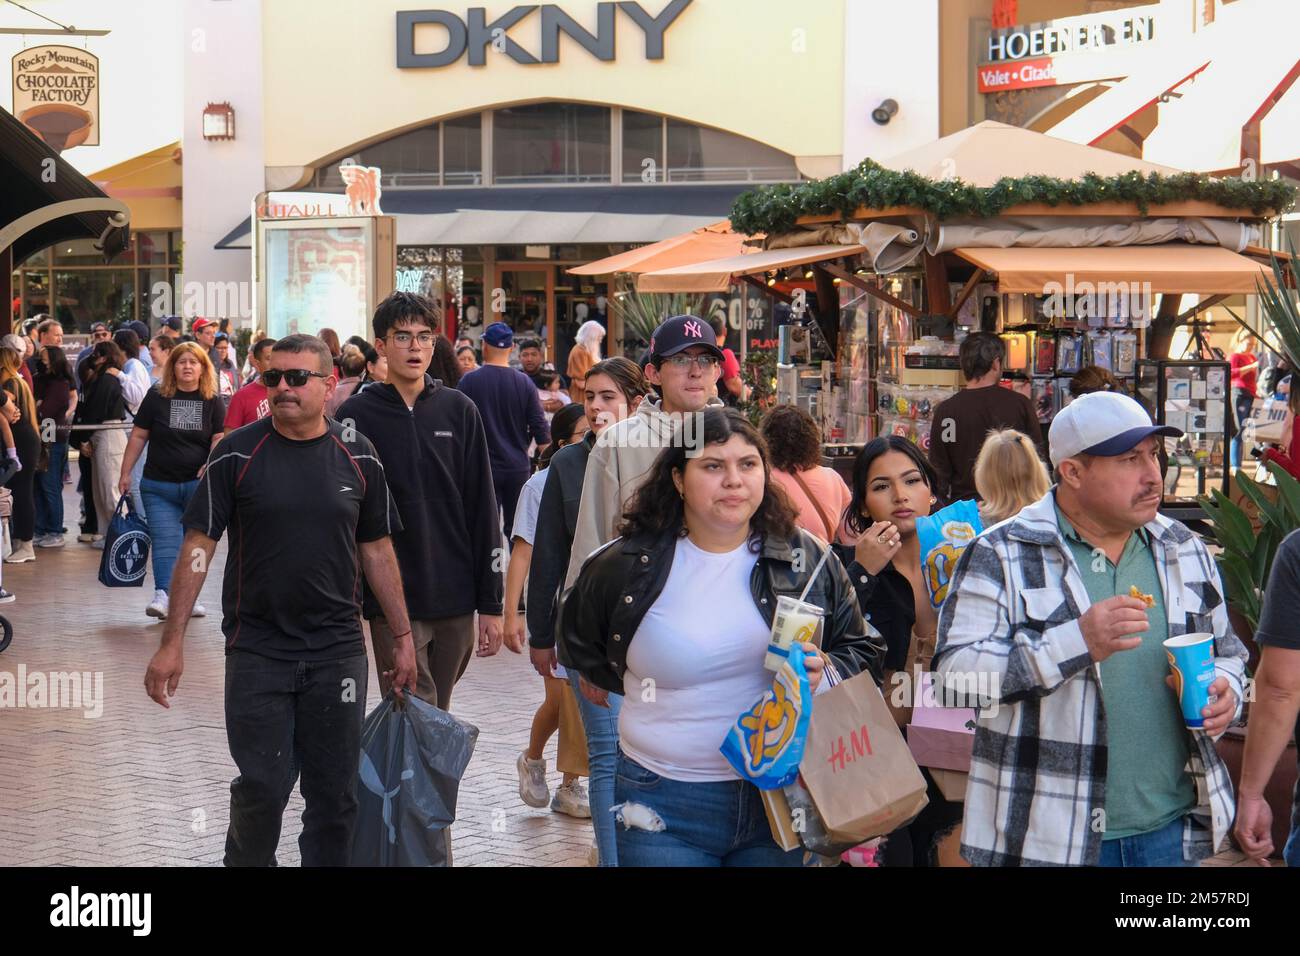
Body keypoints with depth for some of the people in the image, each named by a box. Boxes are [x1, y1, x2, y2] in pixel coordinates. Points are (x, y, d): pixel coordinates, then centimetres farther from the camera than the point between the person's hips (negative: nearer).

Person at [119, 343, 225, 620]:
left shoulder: (213, 402, 4)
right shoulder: (156, 398, 3)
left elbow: (220, 438, 2)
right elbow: (138, 436, 6)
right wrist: (125, 473, 4)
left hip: (198, 484, 1)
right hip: (159, 485, -1)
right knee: (165, 542, -9)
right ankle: (163, 595, -19)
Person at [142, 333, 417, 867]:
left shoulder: (357, 457, 3)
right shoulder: (237, 454, -4)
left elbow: (376, 549, 10)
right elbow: (198, 547, -4)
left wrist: (403, 636, 8)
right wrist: (172, 643, -9)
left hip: (338, 651, 2)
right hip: (257, 652, -2)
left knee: (335, 793, 6)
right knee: (261, 789, 1)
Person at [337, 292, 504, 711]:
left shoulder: (459, 411, 7)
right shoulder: (357, 416, -1)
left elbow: (482, 510, 8)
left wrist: (490, 603, 5)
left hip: (456, 602, 3)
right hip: (392, 602, -3)